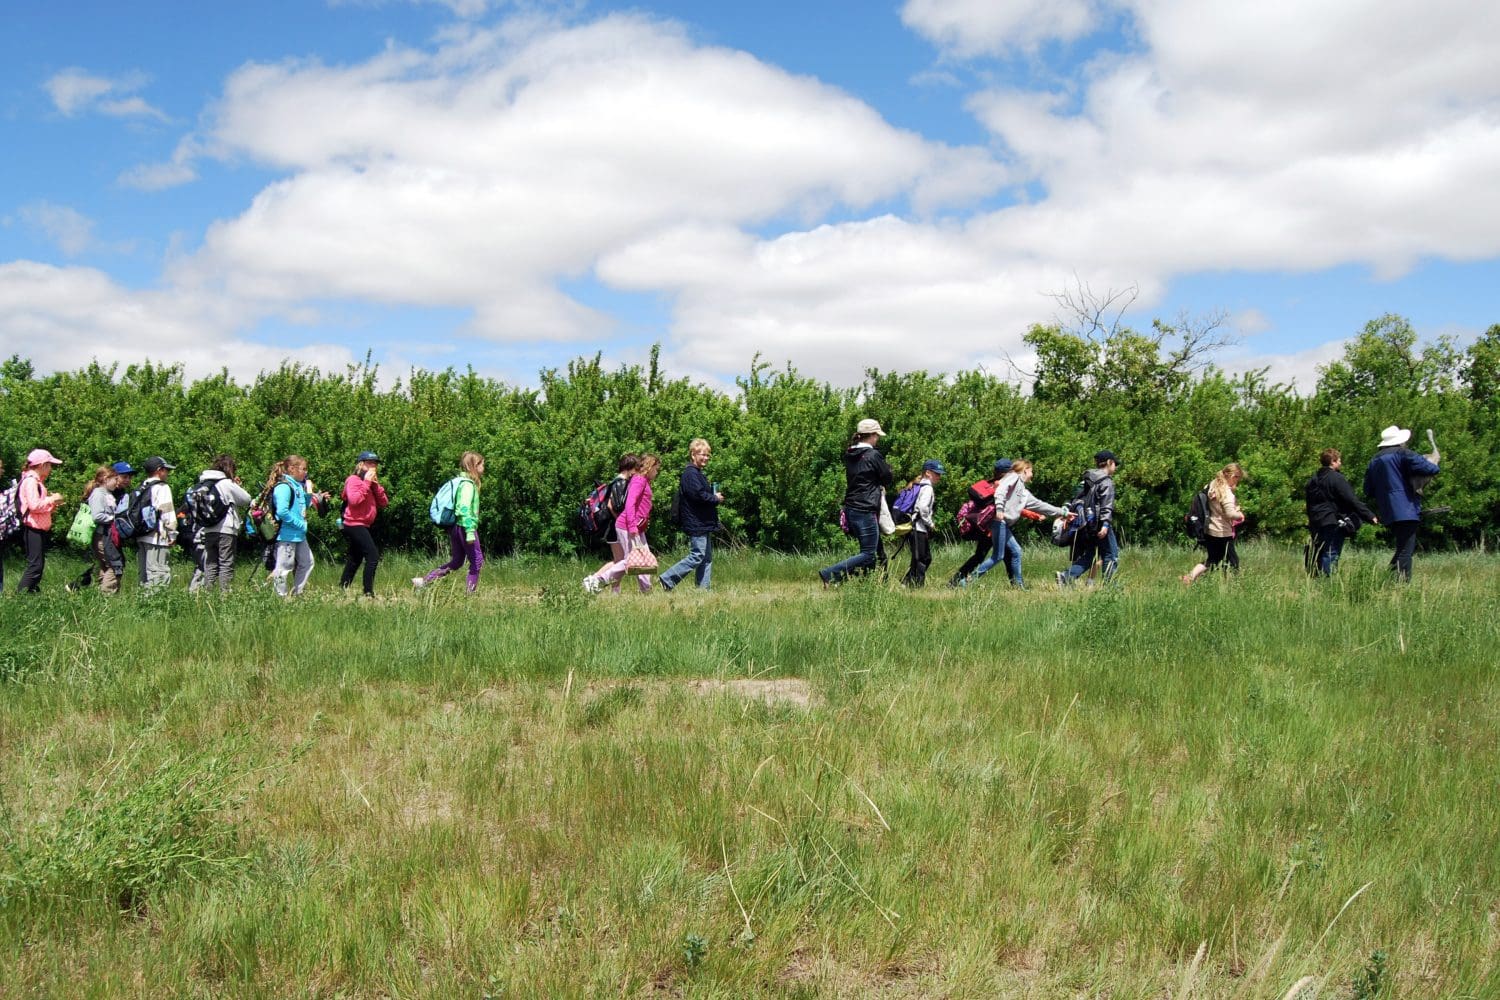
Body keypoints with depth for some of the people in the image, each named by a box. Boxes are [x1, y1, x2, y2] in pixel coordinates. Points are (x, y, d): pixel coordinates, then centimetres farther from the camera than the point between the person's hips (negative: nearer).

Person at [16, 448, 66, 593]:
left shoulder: (37, 481, 19)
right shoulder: (31, 481, -13)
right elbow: (34, 505, -24)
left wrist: (53, 504, 7)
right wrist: (52, 499, -12)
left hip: (39, 529, 10)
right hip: (33, 528, -10)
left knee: (38, 564, 12)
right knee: (35, 565, -12)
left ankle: (33, 591, 16)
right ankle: (21, 593, -12)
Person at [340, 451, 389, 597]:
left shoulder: (371, 483, 18)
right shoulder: (354, 480, -7)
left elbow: (384, 503, 10)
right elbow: (354, 500, -25)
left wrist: (376, 485, -1)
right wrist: (366, 483, -18)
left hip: (361, 526, 10)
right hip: (355, 524, -10)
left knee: (354, 561, 13)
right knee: (373, 556, -17)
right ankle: (368, 592, -19)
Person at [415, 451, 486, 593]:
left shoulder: (460, 481, 16)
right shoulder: (468, 484, -13)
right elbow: (465, 509, -22)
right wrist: (470, 532, -26)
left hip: (455, 526, 9)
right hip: (464, 526, -9)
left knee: (455, 561, 14)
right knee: (476, 560, 0)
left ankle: (423, 581, 10)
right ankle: (471, 593, 1)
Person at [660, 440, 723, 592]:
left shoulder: (698, 474, 19)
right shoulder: (691, 474, -14)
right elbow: (699, 495, -24)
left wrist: (714, 496, 5)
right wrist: (716, 499, -10)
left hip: (703, 523, 11)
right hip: (697, 523, -11)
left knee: (707, 557, 11)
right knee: (697, 556, -11)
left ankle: (703, 588, 12)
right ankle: (667, 579, -6)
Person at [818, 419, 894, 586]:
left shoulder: (849, 455, 10)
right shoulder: (873, 455, -12)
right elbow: (888, 479, -2)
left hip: (850, 508, 9)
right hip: (865, 510, -9)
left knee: (870, 549, 17)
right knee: (868, 554, -3)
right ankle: (829, 573, -13)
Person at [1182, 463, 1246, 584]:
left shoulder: (1212, 486, 6)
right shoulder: (1227, 493, -19)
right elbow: (1230, 513, -27)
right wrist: (1240, 515, -7)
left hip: (1208, 531, 8)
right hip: (1222, 533, -8)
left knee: (1212, 560, 20)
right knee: (1232, 561, 6)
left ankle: (1189, 578, 15)